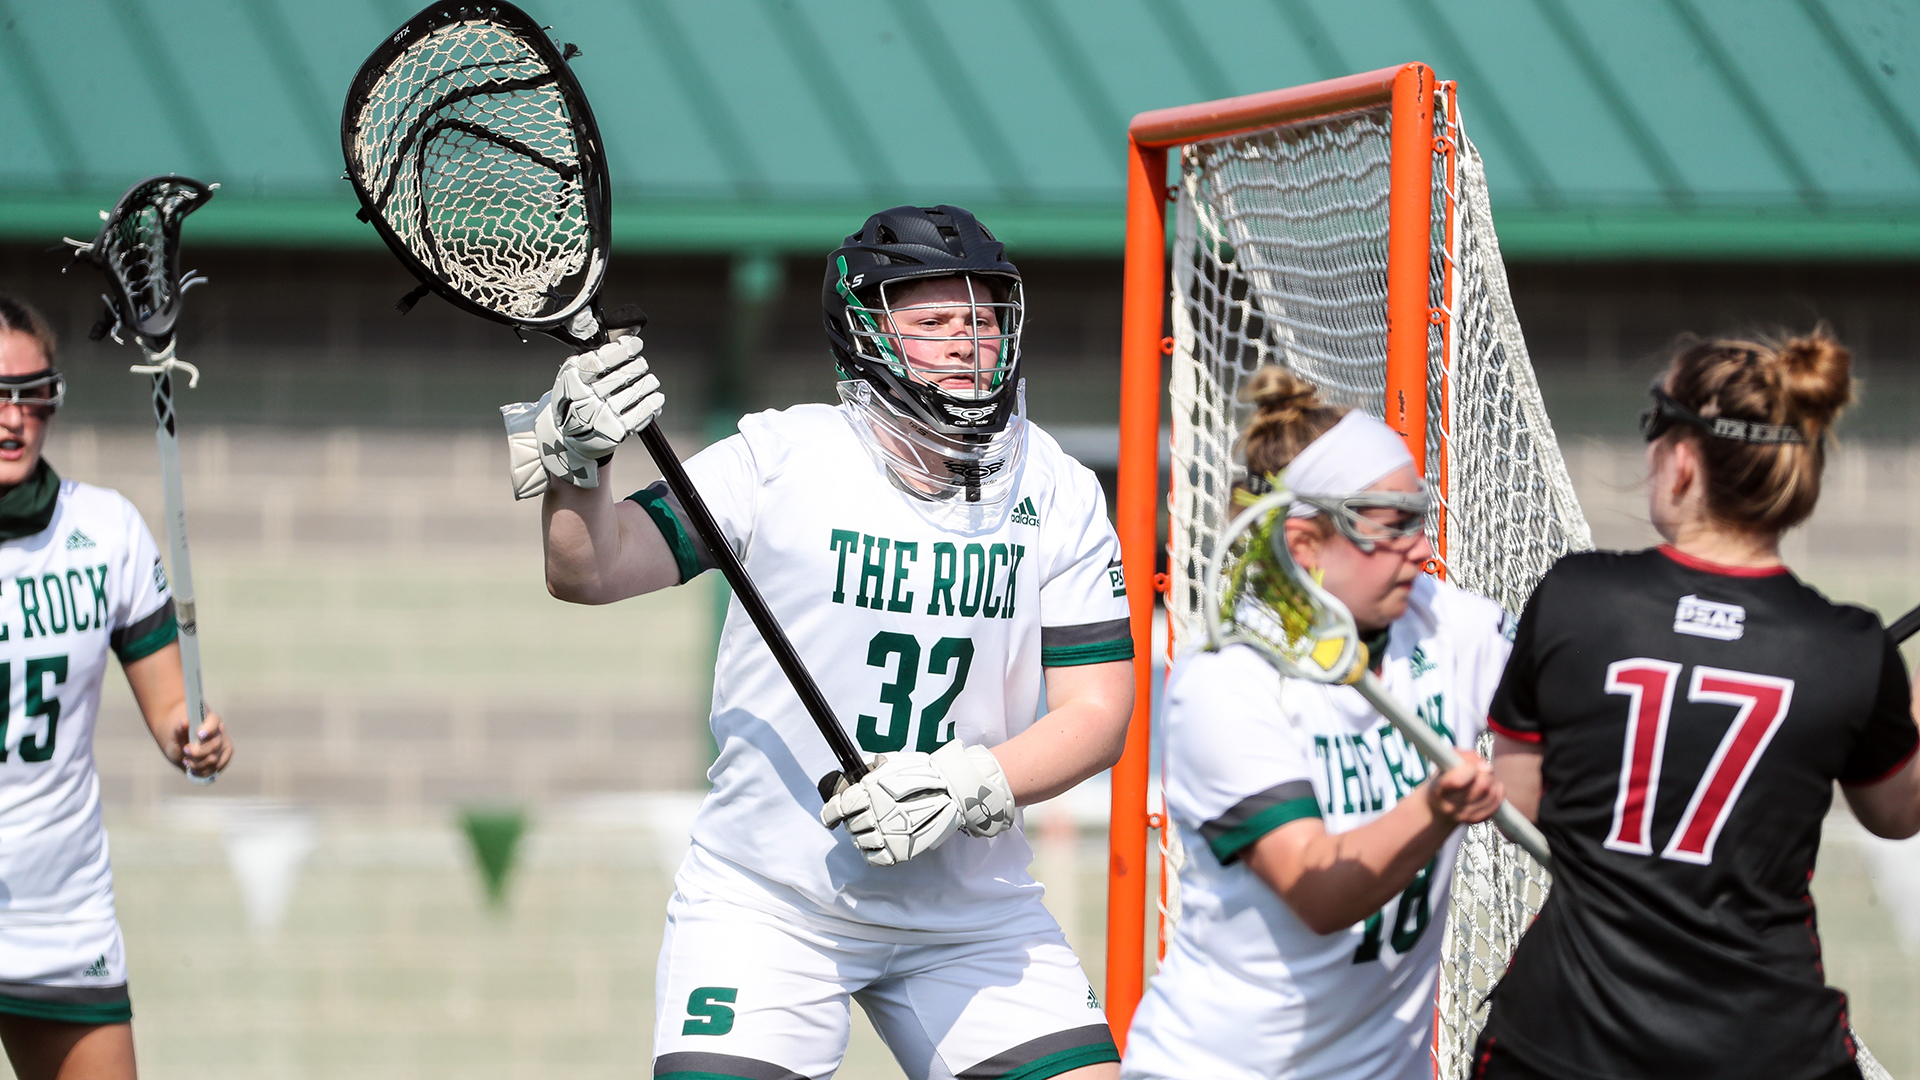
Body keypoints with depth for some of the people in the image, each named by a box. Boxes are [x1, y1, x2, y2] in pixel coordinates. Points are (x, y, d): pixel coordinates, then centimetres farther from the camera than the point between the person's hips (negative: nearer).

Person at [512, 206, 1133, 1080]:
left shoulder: (1060, 496, -1)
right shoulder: (780, 458, -8)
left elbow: (1097, 709, -4)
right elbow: (589, 572, -13)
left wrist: (968, 786, -21)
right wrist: (577, 463, -34)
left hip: (973, 905, 3)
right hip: (764, 901, -3)